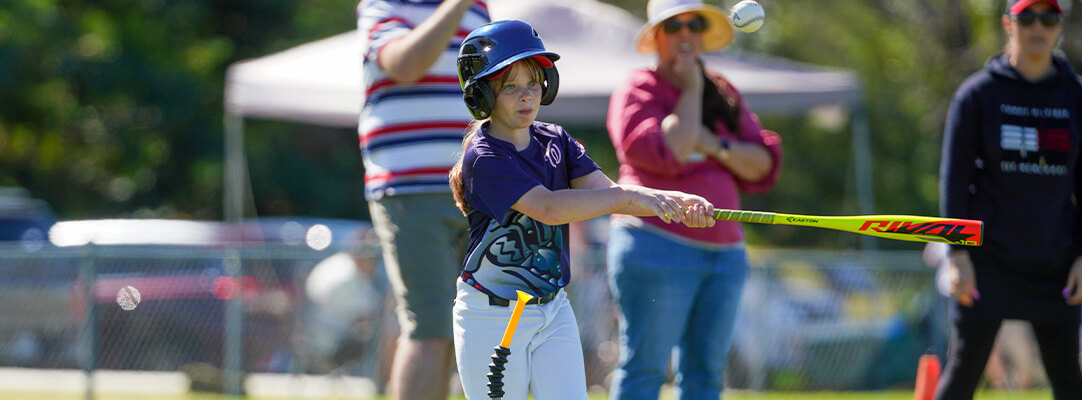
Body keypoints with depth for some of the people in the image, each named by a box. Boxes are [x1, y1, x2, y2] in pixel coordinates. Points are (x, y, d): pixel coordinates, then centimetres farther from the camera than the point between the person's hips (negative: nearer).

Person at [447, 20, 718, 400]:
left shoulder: (556, 141, 6)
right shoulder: (484, 158, -16)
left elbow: (604, 190, -8)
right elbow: (548, 208, -29)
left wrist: (675, 201, -26)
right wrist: (632, 196, -35)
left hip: (553, 312, 6)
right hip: (491, 319, -6)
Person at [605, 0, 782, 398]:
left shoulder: (724, 93, 16)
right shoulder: (636, 92, -3)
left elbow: (764, 165, 8)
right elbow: (668, 154, -19)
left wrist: (714, 146, -9)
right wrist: (691, 90, -9)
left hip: (725, 252, 7)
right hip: (658, 245, -6)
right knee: (645, 366, -9)